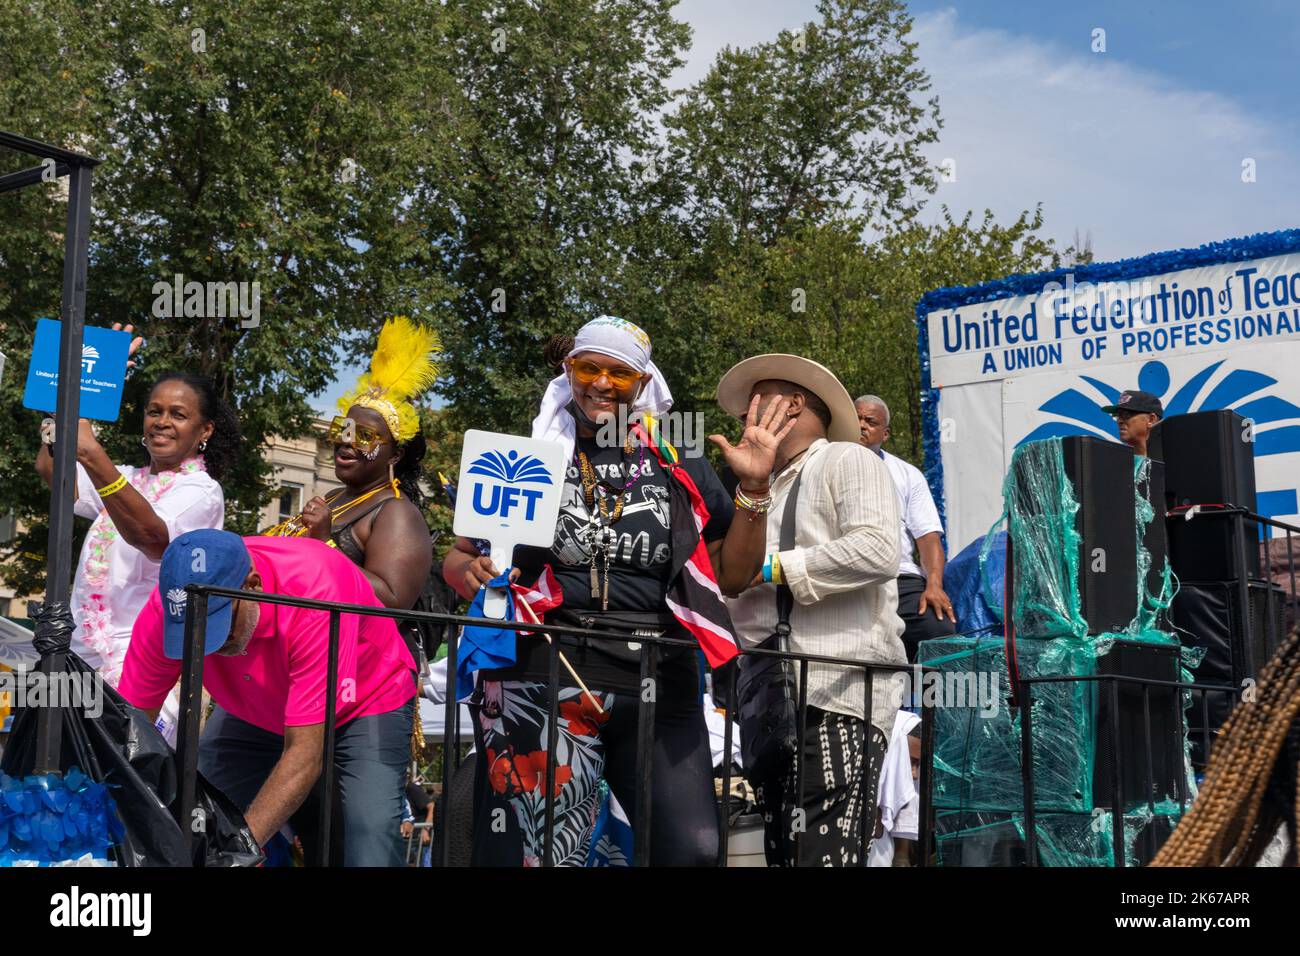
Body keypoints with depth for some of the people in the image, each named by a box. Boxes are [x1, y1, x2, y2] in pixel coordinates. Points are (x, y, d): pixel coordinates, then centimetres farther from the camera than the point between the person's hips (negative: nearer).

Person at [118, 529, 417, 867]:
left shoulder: (316, 590, -40)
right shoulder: (166, 610, -27)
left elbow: (304, 755, -39)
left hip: (366, 705, -4)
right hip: (253, 716, 4)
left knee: (369, 852, -24)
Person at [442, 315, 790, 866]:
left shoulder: (679, 467, 13)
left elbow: (730, 575, 14)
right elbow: (459, 557, 13)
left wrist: (754, 489, 2)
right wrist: (470, 572, -10)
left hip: (659, 683, 2)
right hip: (544, 681, -2)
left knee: (694, 848, -5)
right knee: (546, 851, -7)